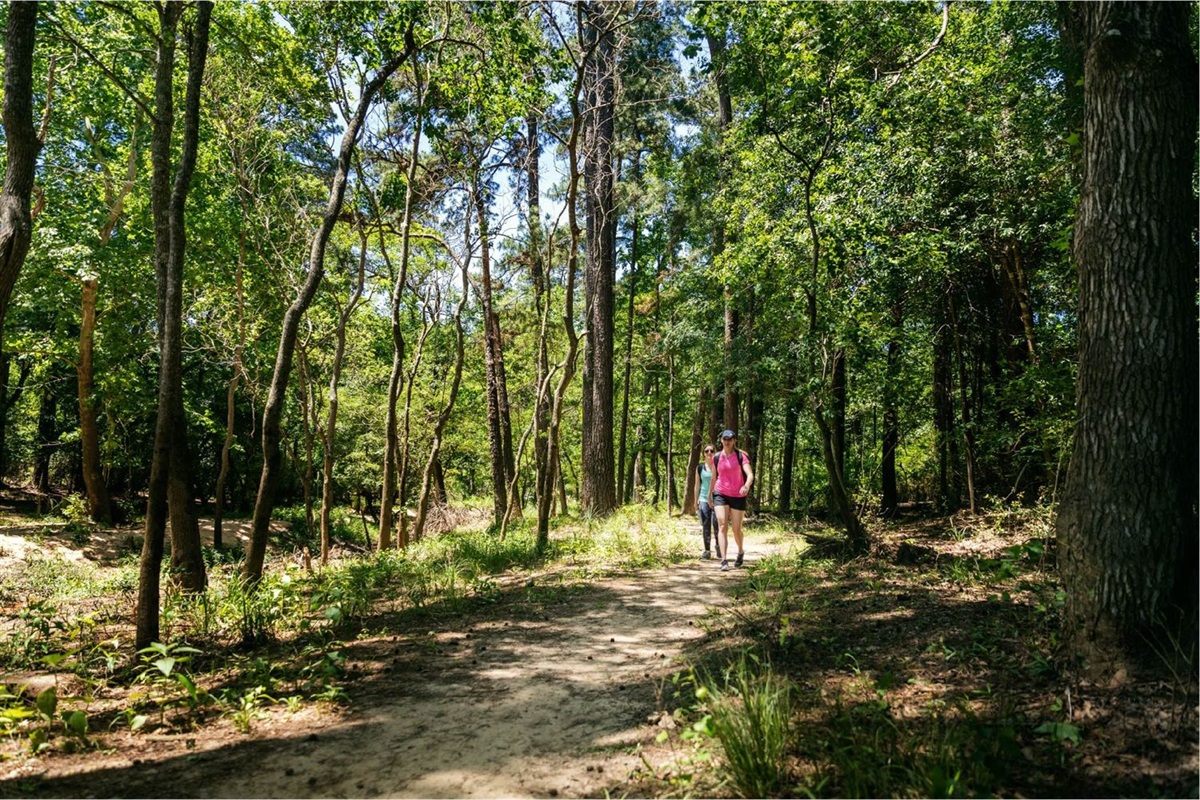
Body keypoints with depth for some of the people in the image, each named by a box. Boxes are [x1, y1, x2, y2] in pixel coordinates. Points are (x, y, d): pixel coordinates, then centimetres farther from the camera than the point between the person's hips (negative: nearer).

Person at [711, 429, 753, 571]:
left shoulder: (741, 456, -6)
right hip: (720, 495, 1)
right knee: (722, 526, -14)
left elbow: (750, 475, -18)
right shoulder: (716, 458, 3)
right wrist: (710, 495, 21)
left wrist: (746, 486, -38)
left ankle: (741, 551, 36)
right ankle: (724, 561, -17)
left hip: (738, 496, -1)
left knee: (736, 529, 5)